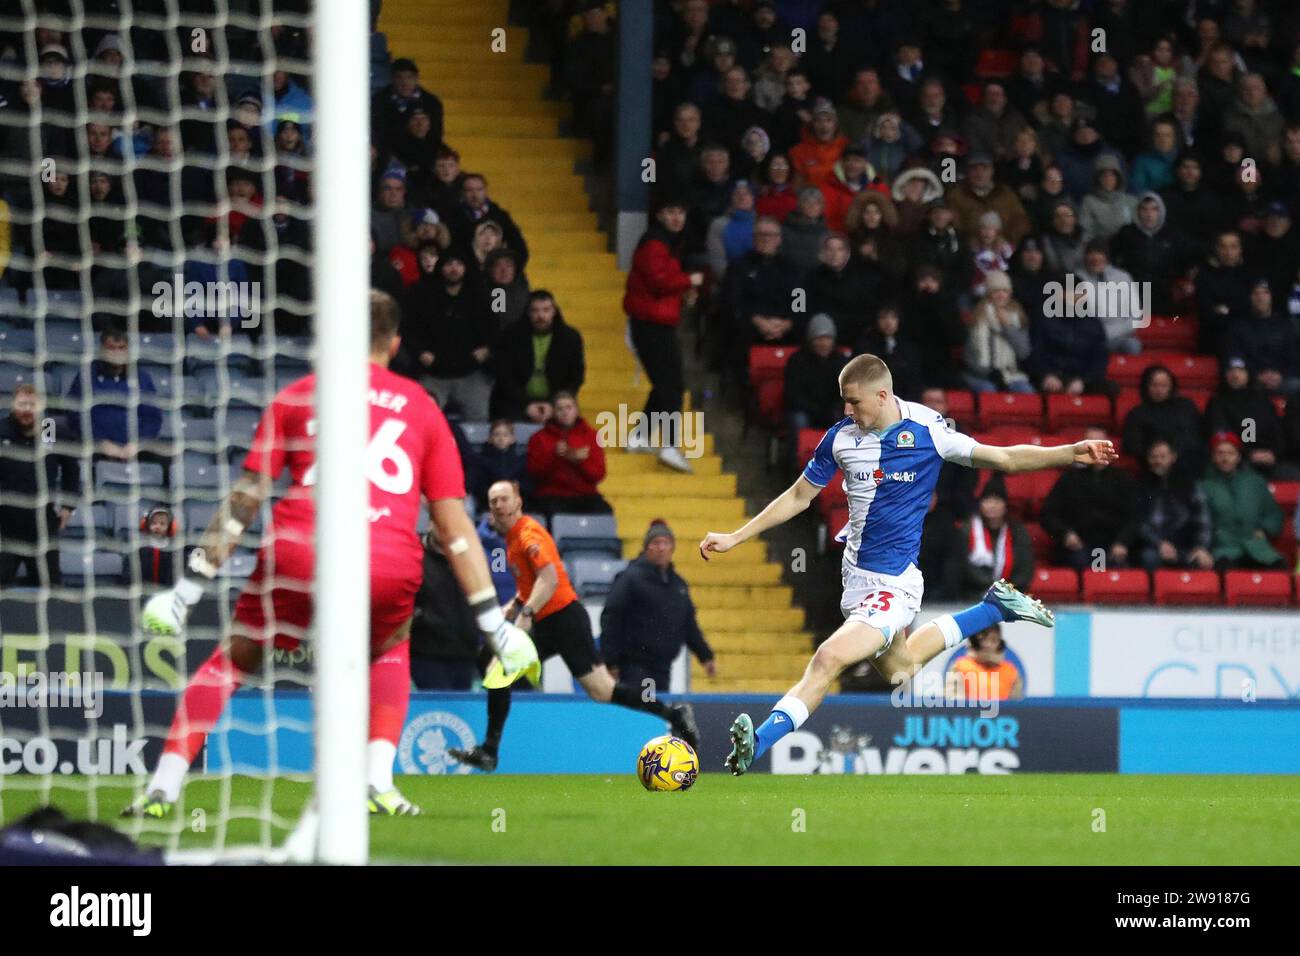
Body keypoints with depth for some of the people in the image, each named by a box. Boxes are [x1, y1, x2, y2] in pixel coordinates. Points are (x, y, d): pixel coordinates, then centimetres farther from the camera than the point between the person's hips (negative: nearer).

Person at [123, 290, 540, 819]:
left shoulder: (297, 395, 19)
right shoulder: (421, 408, 21)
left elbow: (245, 498, 13)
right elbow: (453, 523, 17)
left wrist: (189, 588, 14)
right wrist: (493, 622, 19)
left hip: (297, 552, -1)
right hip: (391, 564, 1)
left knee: (232, 659, 21)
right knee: (392, 651, 32)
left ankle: (163, 788, 9)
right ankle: (378, 783, 14)